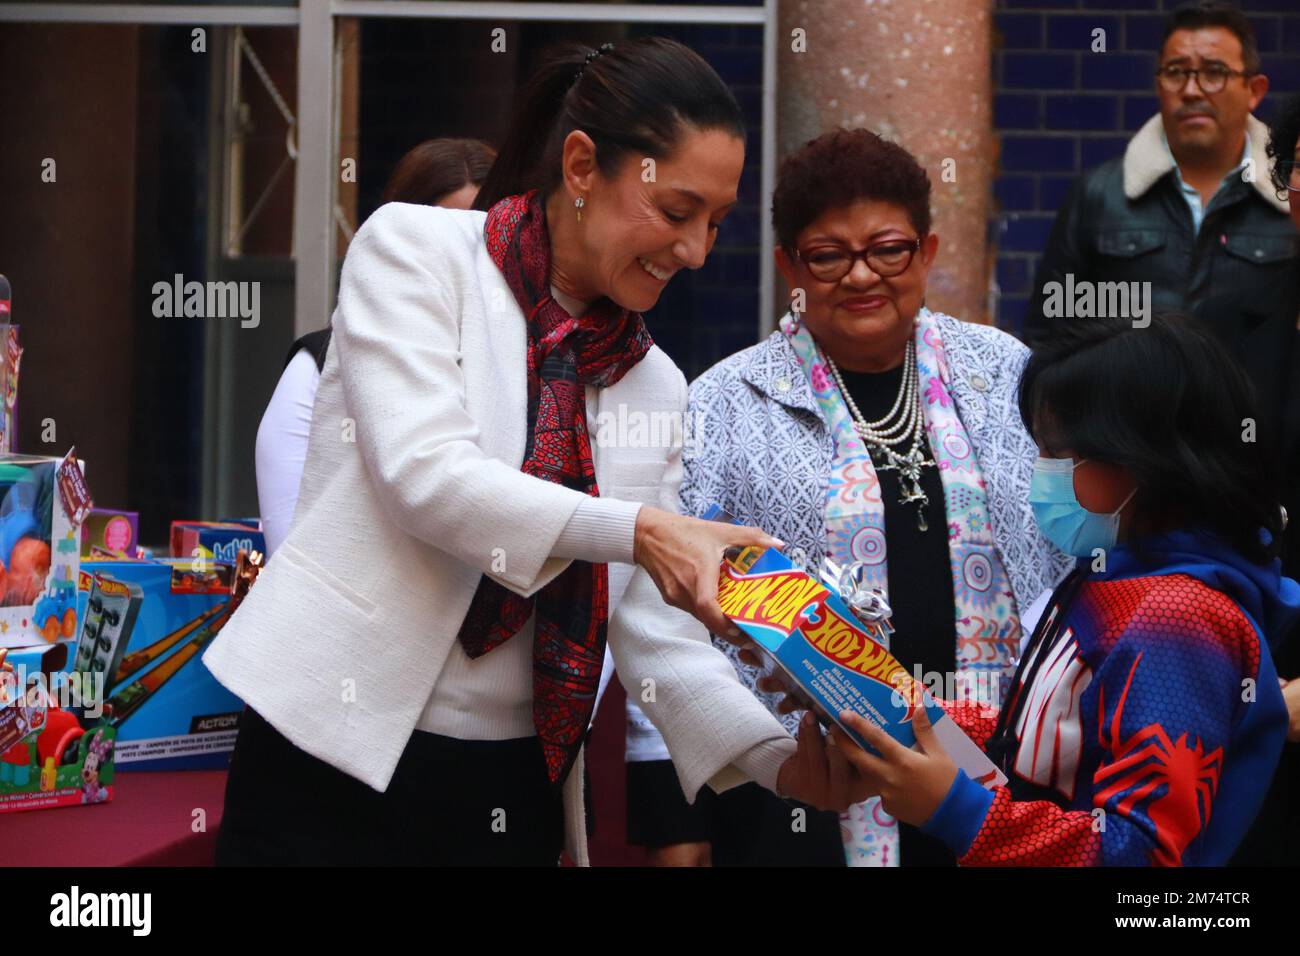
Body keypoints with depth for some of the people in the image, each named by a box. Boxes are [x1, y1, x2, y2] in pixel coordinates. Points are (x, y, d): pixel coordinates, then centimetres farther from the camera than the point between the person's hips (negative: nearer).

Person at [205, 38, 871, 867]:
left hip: (516, 789, 5)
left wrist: (777, 756, -11)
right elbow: (421, 472, -17)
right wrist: (636, 532, -27)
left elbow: (656, 625, 5)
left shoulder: (657, 384, 10)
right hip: (336, 761, -5)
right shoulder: (413, 248, -3)